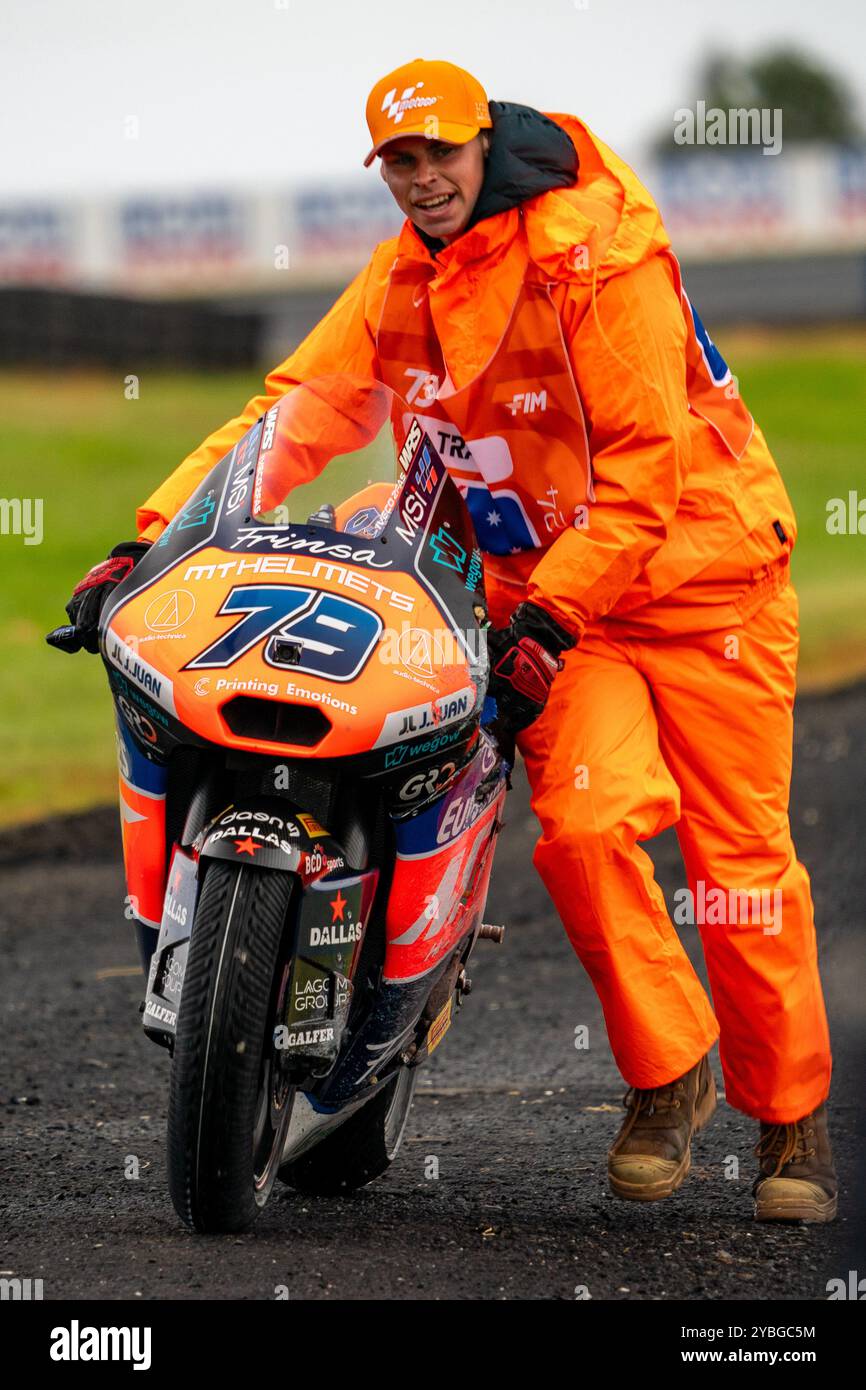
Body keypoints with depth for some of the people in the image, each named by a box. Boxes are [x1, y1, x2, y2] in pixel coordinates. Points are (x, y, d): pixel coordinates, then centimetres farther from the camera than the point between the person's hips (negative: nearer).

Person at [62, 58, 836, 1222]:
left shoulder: (596, 254, -16)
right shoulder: (400, 282, 4)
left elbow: (646, 456, -19)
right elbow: (293, 406, 1)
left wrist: (553, 611, -25)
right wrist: (153, 537, -10)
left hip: (695, 570, -4)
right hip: (546, 590, 4)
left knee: (741, 855, -1)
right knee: (584, 822, -20)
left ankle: (793, 1117, 13)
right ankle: (666, 1072, -2)